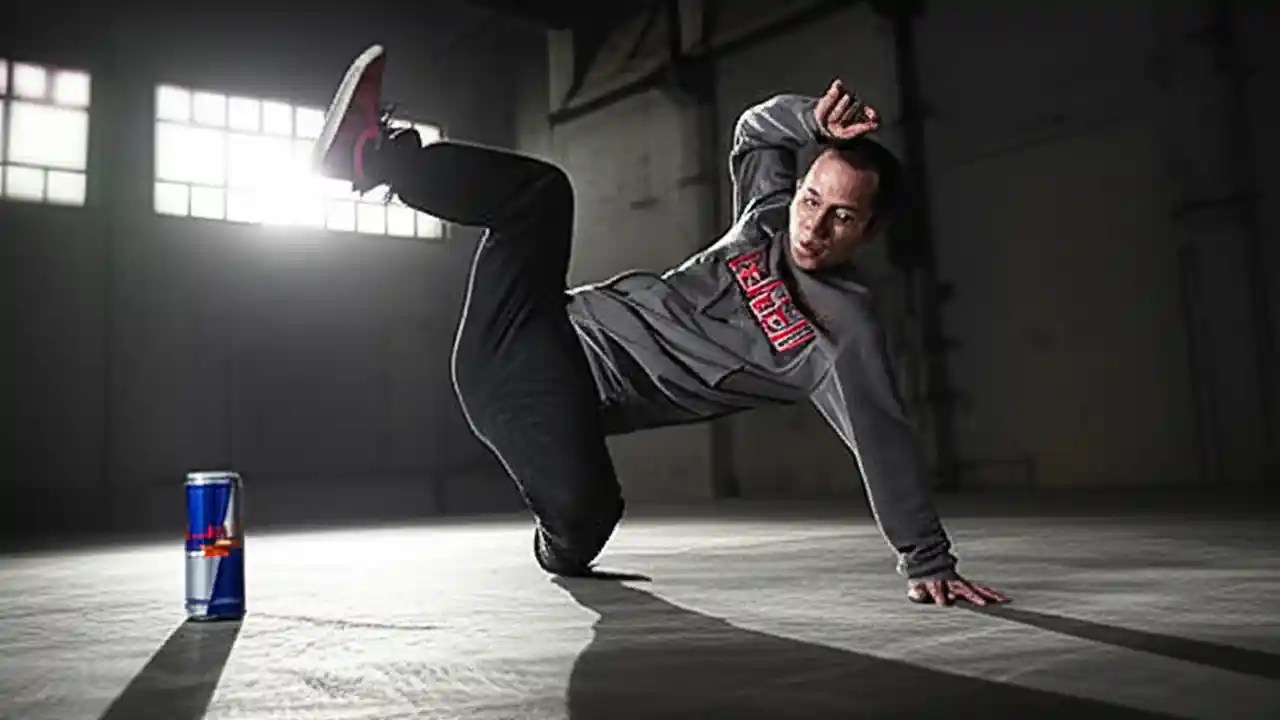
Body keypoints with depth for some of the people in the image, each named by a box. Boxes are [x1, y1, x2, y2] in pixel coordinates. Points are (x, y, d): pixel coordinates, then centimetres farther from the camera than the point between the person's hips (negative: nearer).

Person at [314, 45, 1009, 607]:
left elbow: (884, 438, -23)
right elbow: (753, 128, 19)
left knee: (585, 515, -31)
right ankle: (376, 154, -1)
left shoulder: (842, 331, -16)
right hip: (578, 324, 5)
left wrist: (927, 561, -30)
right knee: (543, 191, -9)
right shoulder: (770, 213, 2)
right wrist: (814, 121, -2)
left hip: (588, 392, -5)